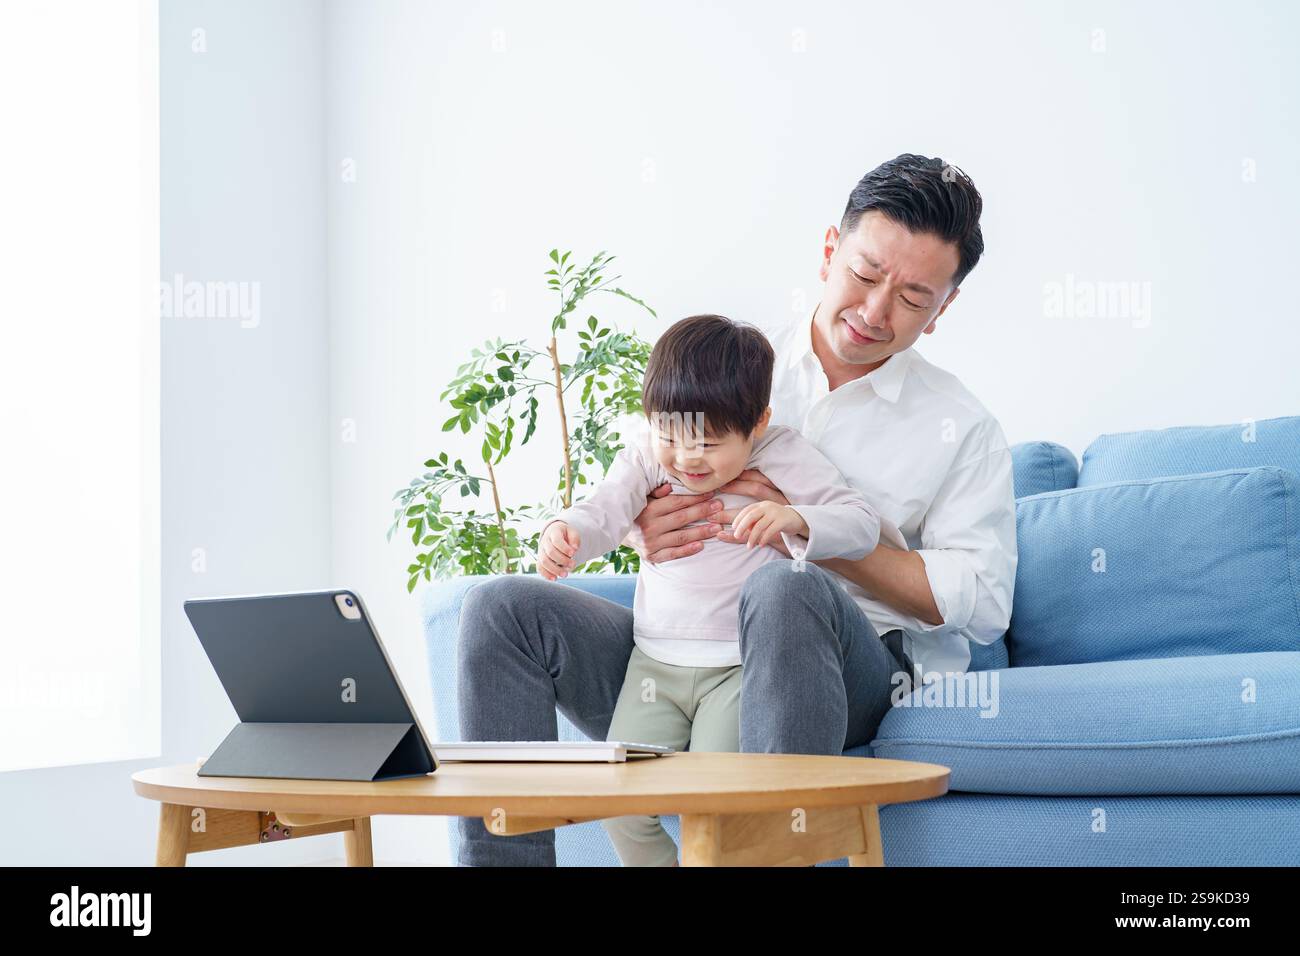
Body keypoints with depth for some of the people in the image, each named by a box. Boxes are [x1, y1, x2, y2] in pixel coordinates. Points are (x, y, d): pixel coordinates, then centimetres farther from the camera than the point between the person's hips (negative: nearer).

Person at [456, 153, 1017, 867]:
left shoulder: (963, 431, 6)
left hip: (854, 675, -4)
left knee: (783, 589, -38)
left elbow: (982, 599, -5)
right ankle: (500, 857, -21)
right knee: (504, 607, -16)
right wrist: (644, 532, -7)